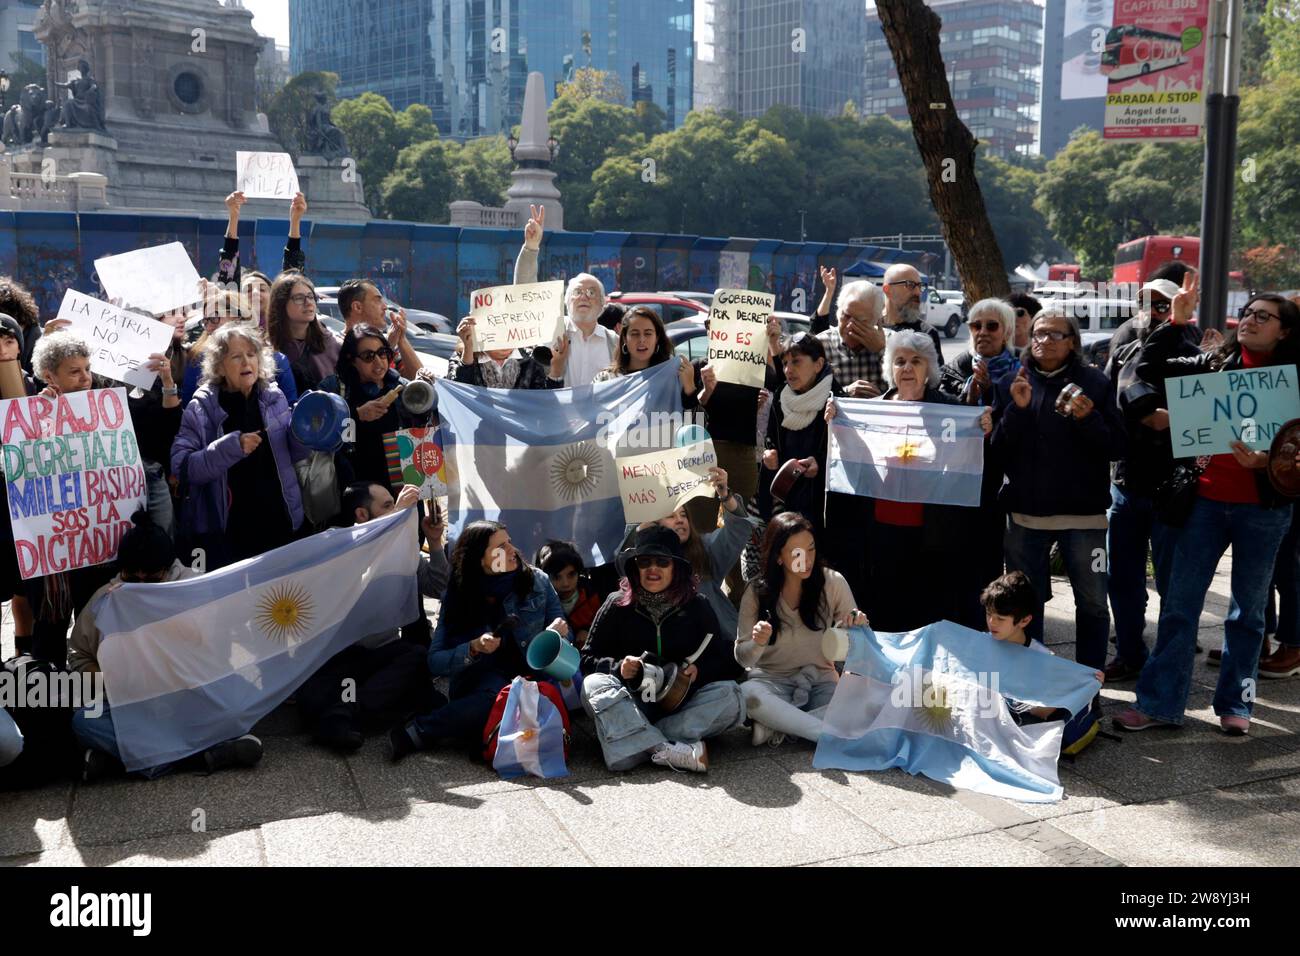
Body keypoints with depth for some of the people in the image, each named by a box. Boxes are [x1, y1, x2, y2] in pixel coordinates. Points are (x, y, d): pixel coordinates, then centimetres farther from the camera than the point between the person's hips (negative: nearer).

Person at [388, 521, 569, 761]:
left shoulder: (537, 581, 2)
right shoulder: (458, 597, -1)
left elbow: (561, 629, 11)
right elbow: (435, 662, -3)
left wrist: (559, 631, -13)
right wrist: (473, 649, -22)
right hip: (478, 685, -2)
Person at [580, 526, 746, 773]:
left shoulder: (696, 606, 6)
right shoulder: (617, 605, 3)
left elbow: (724, 659, 6)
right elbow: (588, 658, 2)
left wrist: (699, 670, -15)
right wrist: (618, 667, -18)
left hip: (681, 702, 1)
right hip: (631, 703, -1)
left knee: (729, 693, -26)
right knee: (594, 685, -29)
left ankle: (635, 742, -34)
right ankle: (668, 751, -46)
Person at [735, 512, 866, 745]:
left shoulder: (833, 583, -4)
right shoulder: (757, 592, -5)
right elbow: (743, 659, -3)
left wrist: (858, 628, -20)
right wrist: (757, 643, -26)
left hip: (821, 682, 1)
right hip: (772, 681, 0)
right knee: (746, 694, -36)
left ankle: (777, 724, -21)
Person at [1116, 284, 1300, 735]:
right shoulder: (1215, 363, 5)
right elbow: (1150, 369, 4)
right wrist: (1176, 321, -4)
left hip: (1263, 507, -2)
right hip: (1208, 499, 2)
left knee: (1247, 610, 10)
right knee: (1179, 604, 2)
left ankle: (1235, 704, 23)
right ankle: (1159, 702, 9)